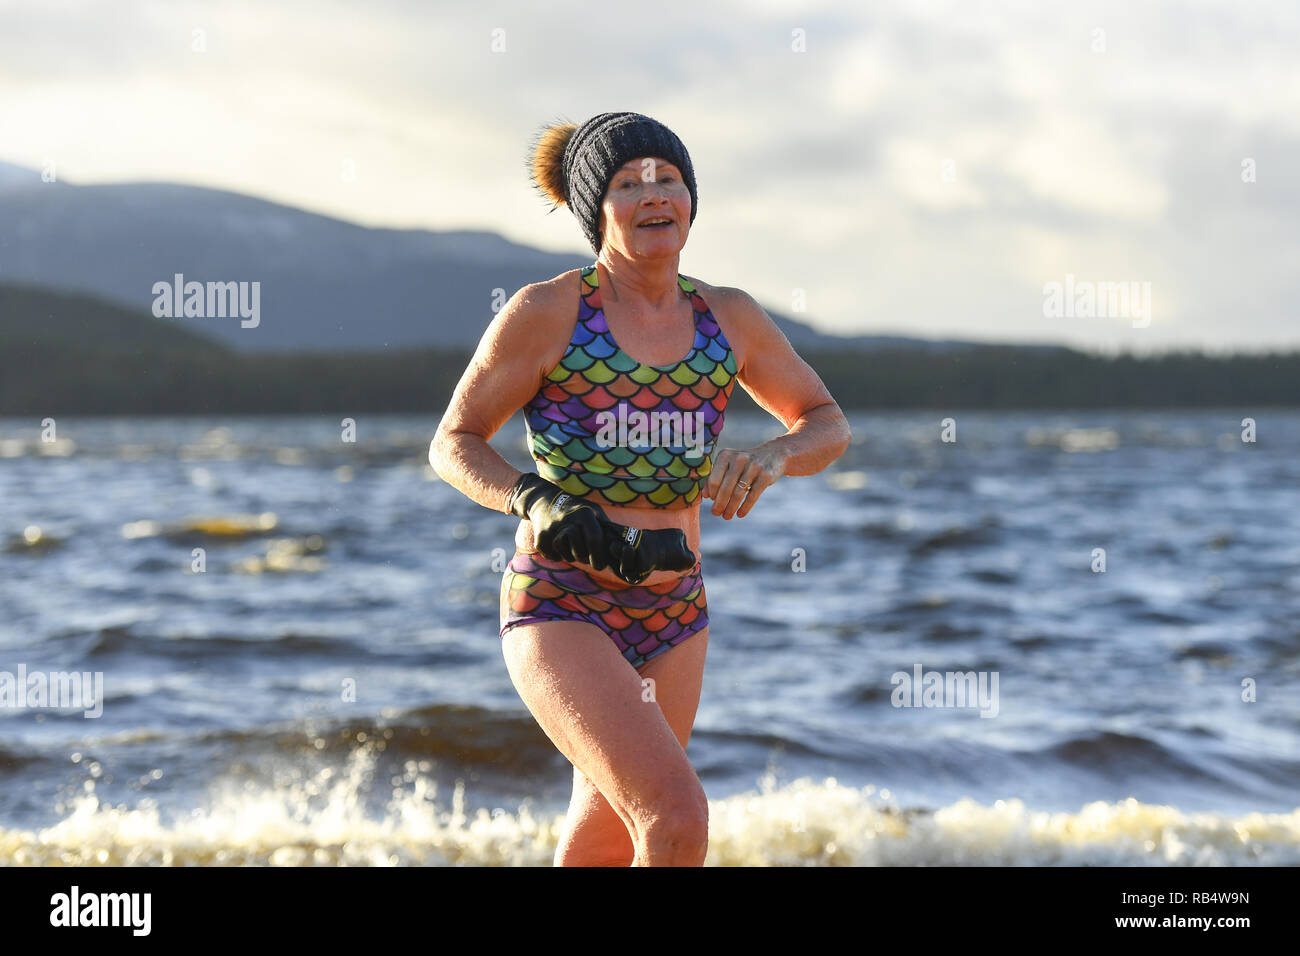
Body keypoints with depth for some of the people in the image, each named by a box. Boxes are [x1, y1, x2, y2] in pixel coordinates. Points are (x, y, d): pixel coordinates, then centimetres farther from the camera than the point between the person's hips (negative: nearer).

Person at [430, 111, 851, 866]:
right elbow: (454, 444, -2)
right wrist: (535, 502, -22)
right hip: (558, 612, -5)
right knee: (679, 821, -24)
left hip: (673, 618, 6)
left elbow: (829, 426, 13)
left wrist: (772, 457, -10)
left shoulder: (728, 319, 2)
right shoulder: (545, 314, -10)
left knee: (602, 853, 18)